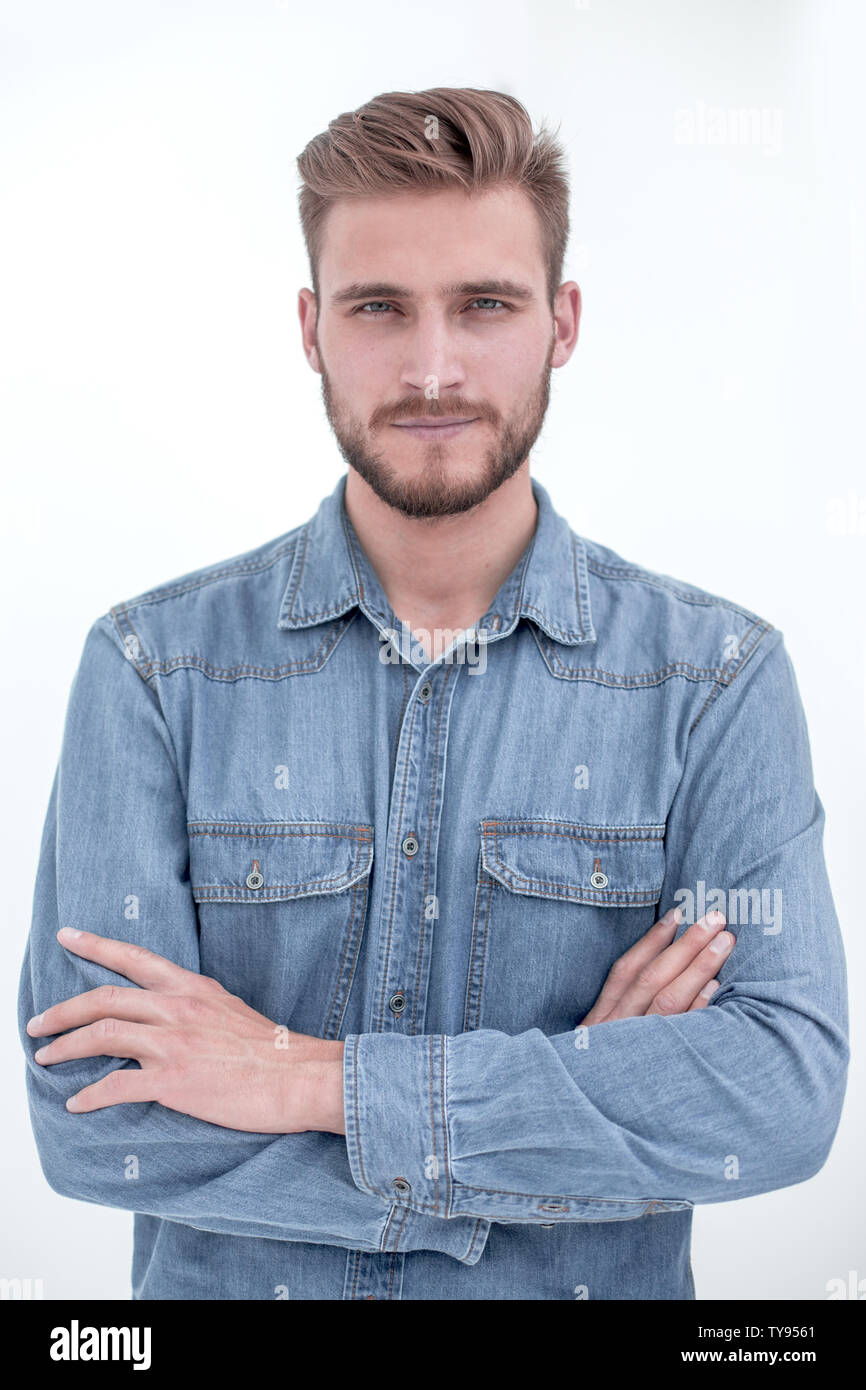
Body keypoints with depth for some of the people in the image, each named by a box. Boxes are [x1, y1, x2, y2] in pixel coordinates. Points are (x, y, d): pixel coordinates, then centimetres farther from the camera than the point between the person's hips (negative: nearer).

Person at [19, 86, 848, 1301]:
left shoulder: (718, 676, -11)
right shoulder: (156, 665, -13)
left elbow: (790, 1085, -21)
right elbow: (90, 1114, -19)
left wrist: (320, 1079, -25)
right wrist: (578, 1091, -21)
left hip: (592, 1289, 1)